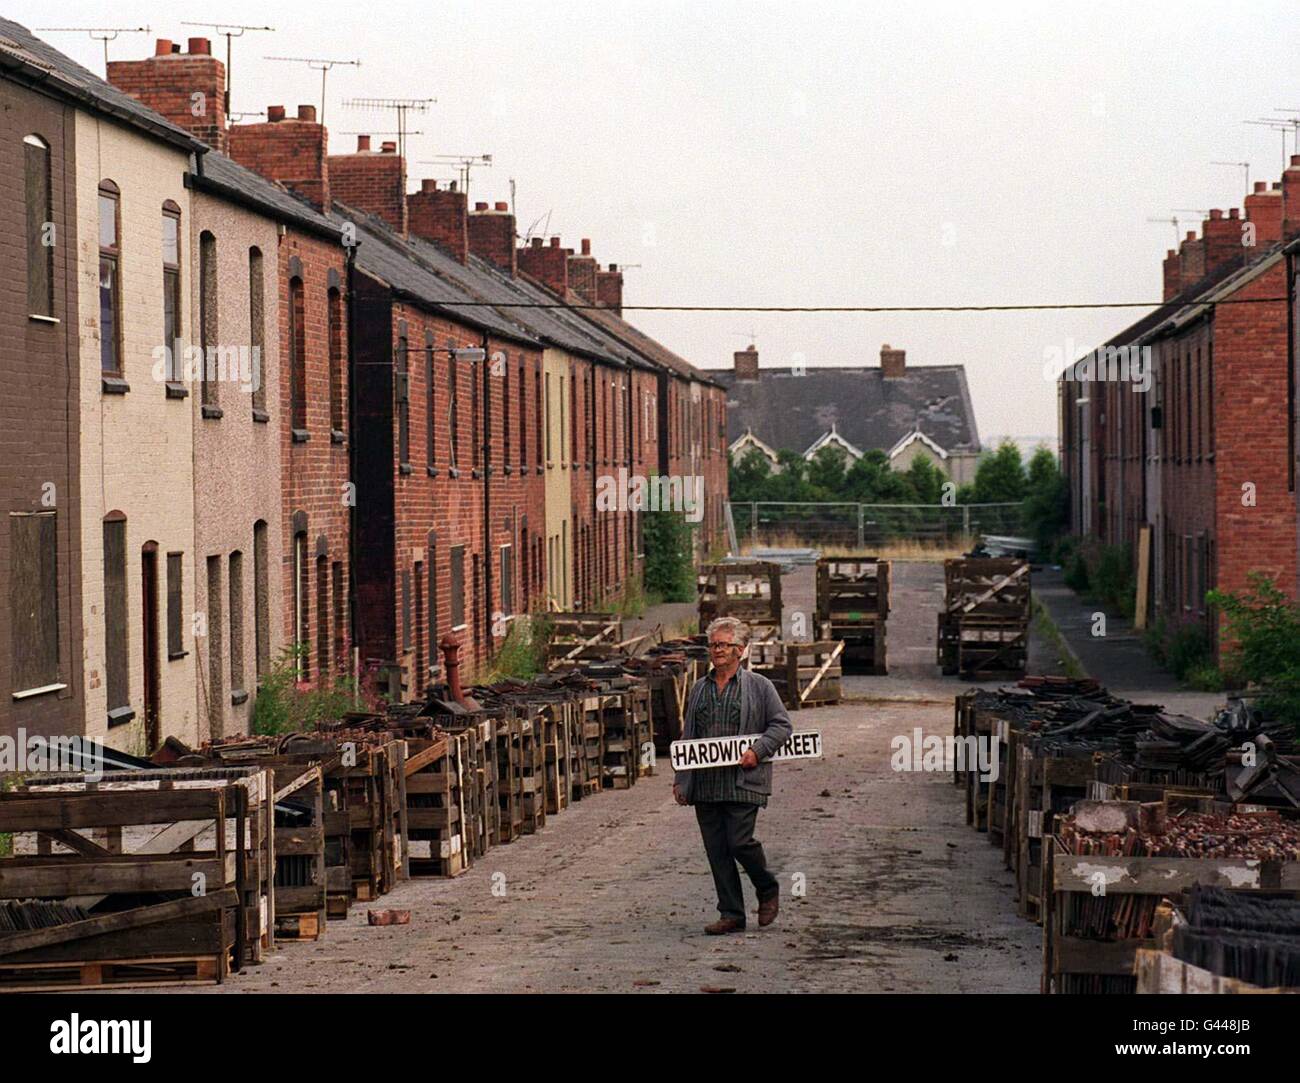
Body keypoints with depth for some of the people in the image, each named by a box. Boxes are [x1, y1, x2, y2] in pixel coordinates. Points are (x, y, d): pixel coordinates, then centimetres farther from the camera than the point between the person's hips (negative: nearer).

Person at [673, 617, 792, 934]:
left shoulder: (758, 686, 3)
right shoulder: (700, 688, 16)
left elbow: (782, 725, 2)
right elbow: (687, 737, 19)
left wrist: (758, 750, -13)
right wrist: (680, 779, 12)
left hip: (742, 780, -5)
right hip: (705, 783, 5)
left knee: (739, 842, -13)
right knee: (716, 850, 2)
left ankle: (768, 890, 15)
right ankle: (731, 914, 9)